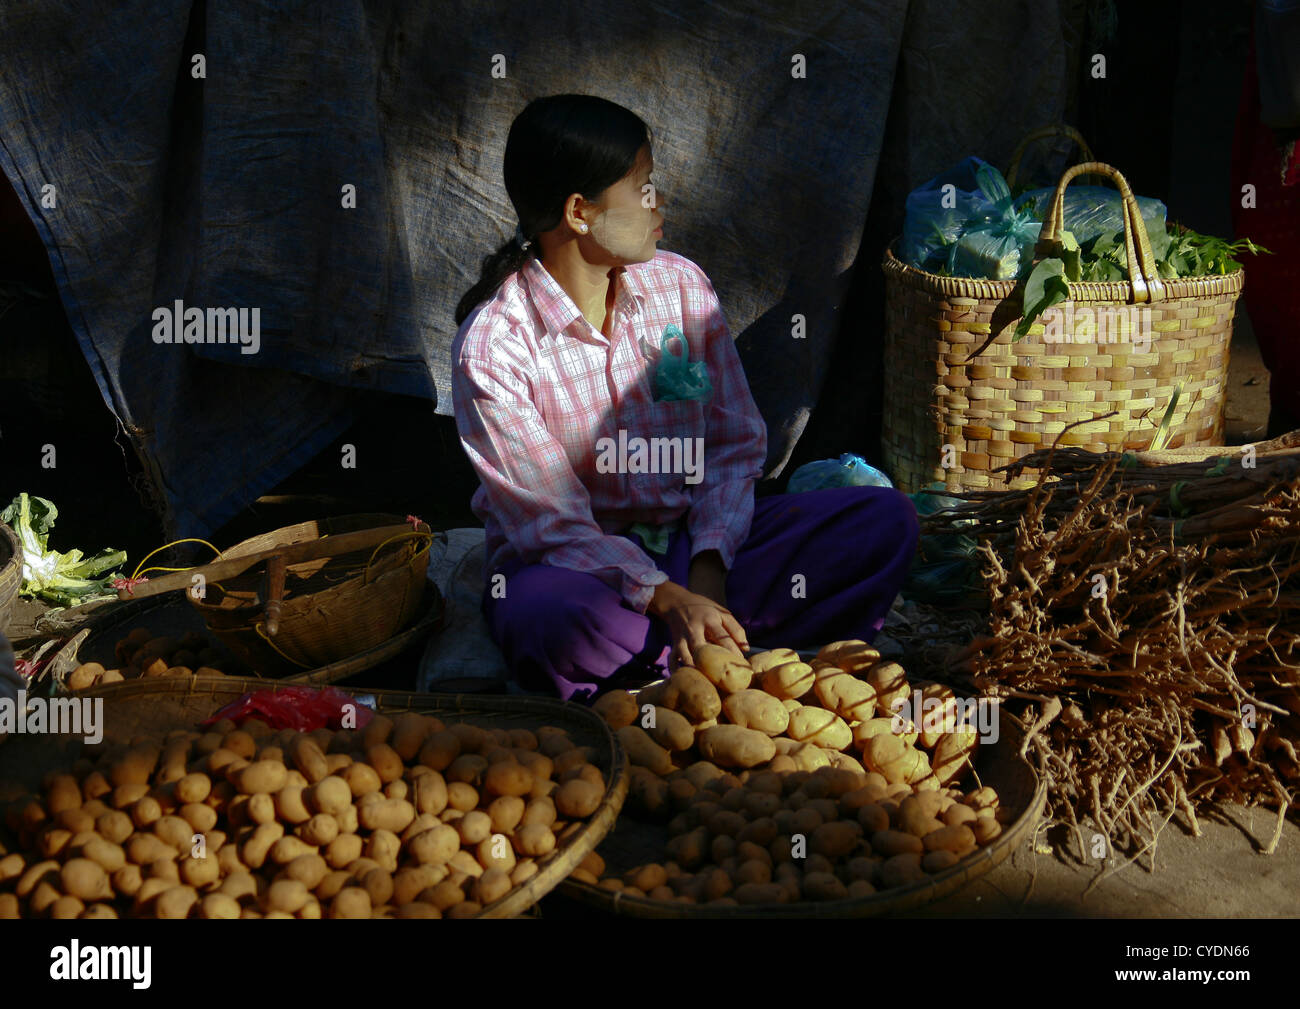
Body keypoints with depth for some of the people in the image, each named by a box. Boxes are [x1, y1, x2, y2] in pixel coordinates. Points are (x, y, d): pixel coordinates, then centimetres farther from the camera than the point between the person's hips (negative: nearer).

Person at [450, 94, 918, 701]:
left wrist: (708, 564, -15)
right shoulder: (492, 348, -16)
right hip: (573, 562, -5)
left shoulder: (680, 285, 0)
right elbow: (550, 523, -18)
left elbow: (737, 444, 2)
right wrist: (667, 599, -30)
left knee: (886, 519, -15)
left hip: (695, 542, 5)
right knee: (548, 617, -42)